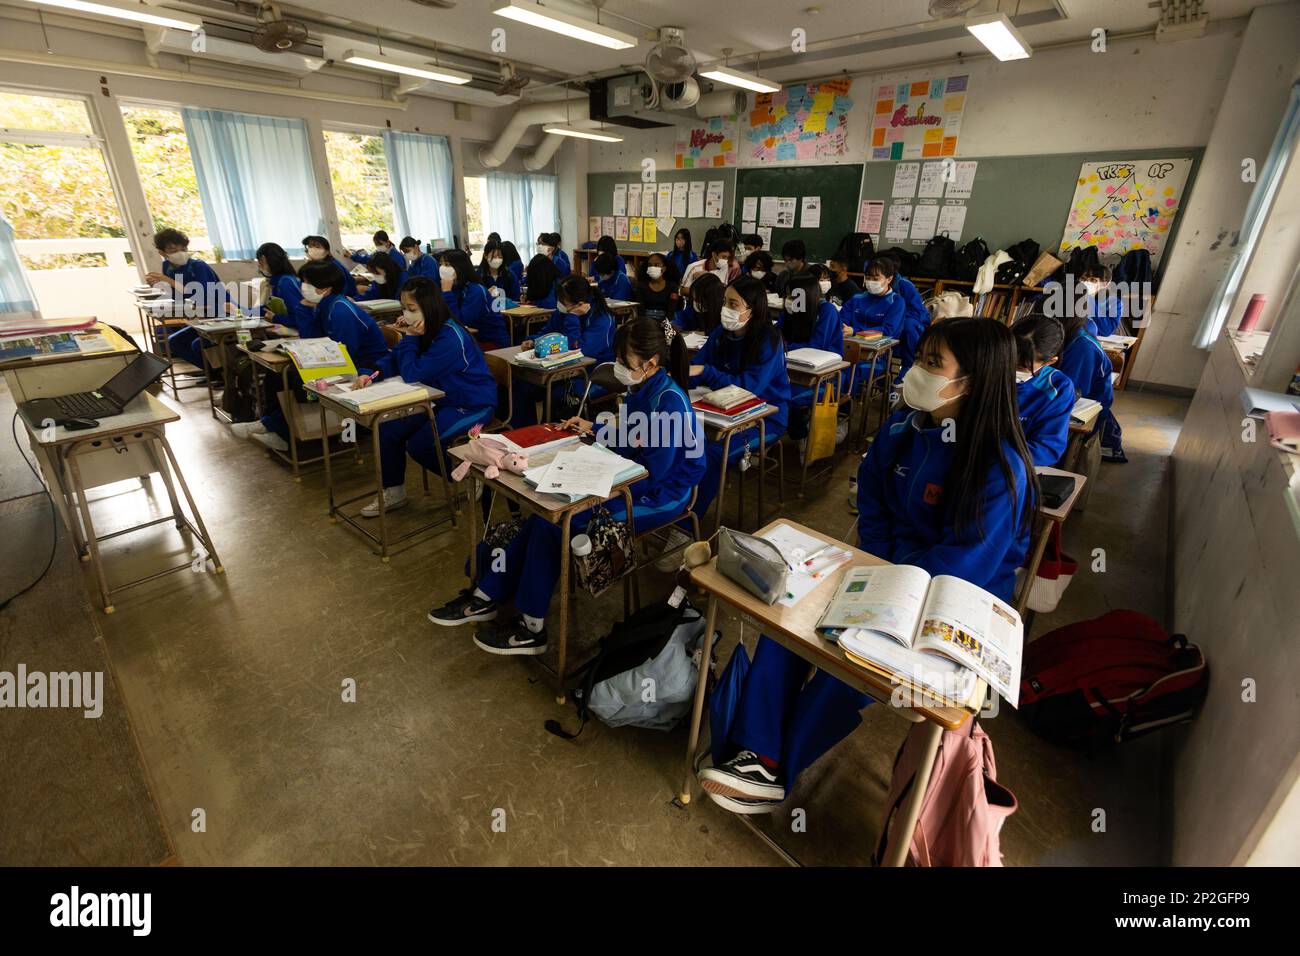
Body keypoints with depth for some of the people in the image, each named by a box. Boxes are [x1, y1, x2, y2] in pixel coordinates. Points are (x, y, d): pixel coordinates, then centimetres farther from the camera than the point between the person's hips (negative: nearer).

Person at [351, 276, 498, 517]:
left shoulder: (450, 338, -26)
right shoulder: (424, 330, 0)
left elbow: (412, 374, -23)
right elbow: (394, 360, 1)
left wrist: (409, 337, -18)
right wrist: (373, 375, -18)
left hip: (473, 405, -9)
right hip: (442, 399, 9)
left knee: (419, 444, -20)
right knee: (389, 429, -2)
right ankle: (393, 491, 14)